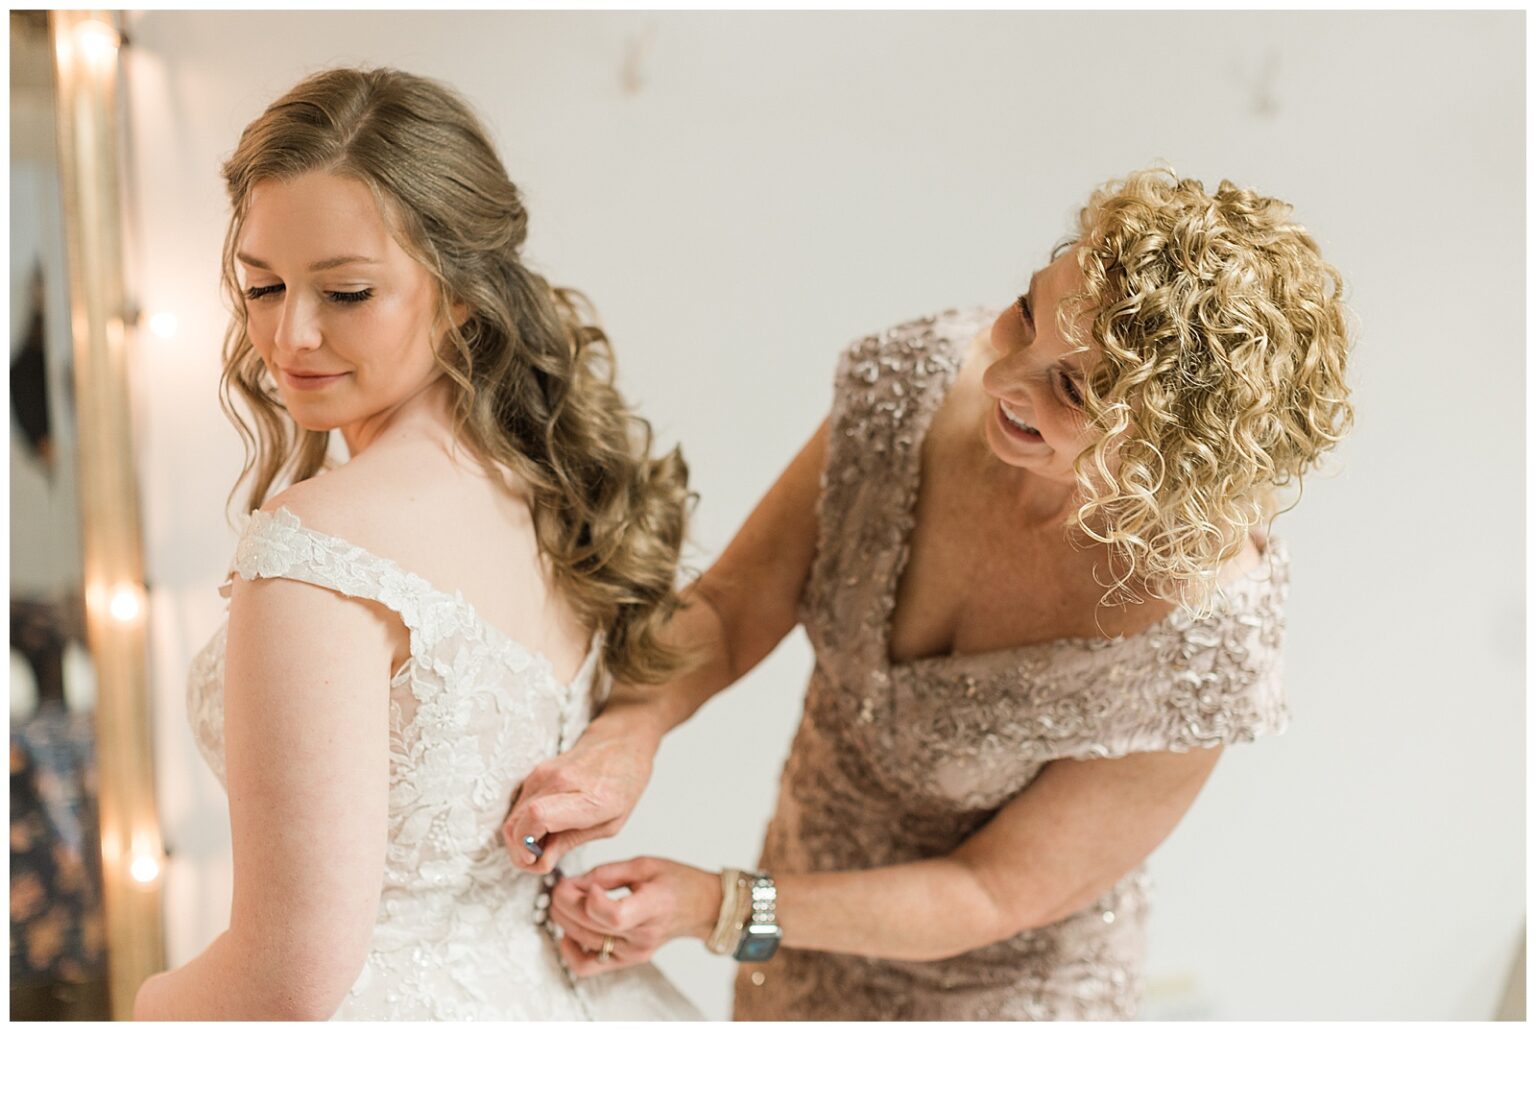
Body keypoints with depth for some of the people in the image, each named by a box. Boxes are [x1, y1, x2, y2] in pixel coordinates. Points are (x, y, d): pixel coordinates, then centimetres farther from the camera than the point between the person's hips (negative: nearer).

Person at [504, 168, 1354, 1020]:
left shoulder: (1207, 652, -34)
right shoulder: (917, 380, -23)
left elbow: (993, 895, -23)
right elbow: (733, 606, -14)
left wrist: (717, 909, -30)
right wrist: (629, 731, -33)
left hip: (996, 1001, -5)